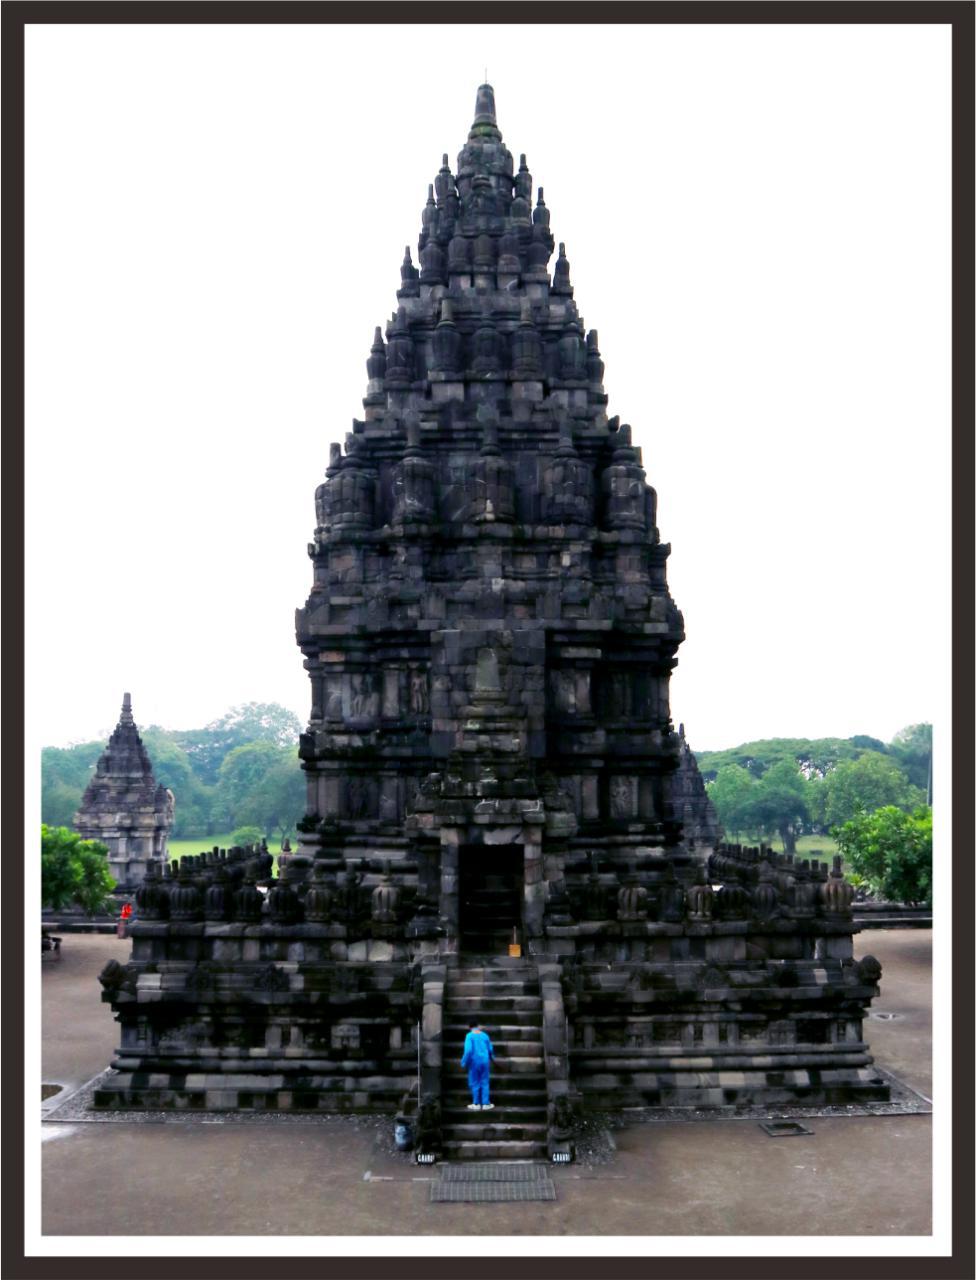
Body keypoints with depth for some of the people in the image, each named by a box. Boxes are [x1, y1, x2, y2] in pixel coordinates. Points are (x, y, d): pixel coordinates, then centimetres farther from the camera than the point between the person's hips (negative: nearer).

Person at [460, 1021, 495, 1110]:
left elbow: (468, 1050, -18)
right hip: (485, 1061, 3)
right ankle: (485, 1104, 11)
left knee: (474, 1083, 7)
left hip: (474, 1062, -3)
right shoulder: (485, 1035, 5)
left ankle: (476, 1104, 11)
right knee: (484, 1083, 10)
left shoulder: (470, 1036, -8)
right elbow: (490, 1049, 11)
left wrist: (464, 1062, -7)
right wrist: (490, 1059, 31)